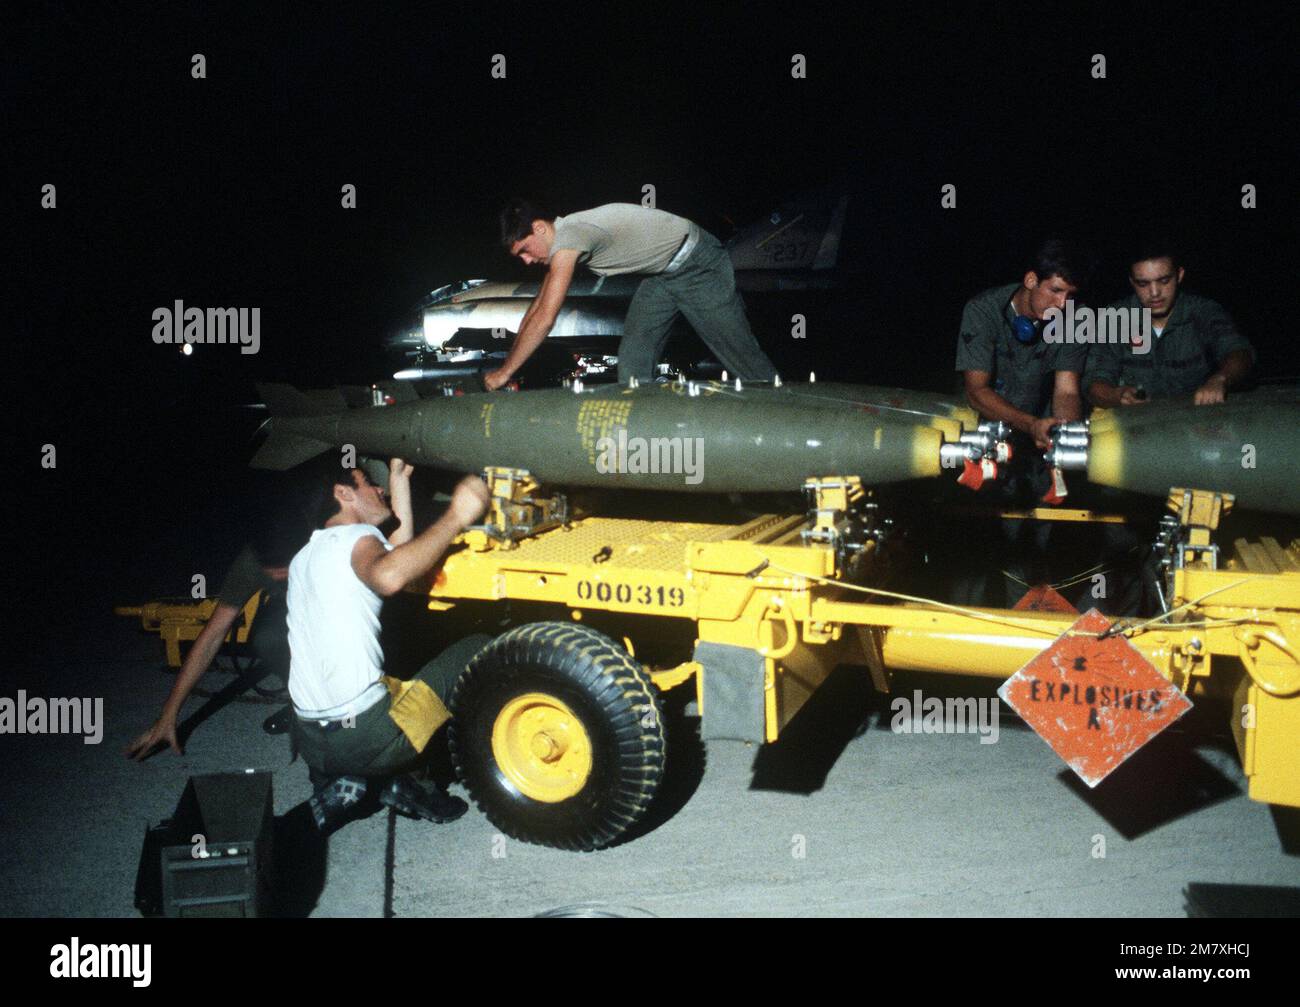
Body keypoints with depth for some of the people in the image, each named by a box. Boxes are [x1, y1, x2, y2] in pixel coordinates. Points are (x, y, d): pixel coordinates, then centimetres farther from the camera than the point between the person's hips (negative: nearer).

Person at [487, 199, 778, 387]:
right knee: (632, 360, 0)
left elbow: (545, 318, -31)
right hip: (662, 274, 9)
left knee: (741, 353, -1)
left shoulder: (568, 238, -28)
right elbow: (537, 307, 9)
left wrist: (504, 372, -24)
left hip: (697, 264, -9)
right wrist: (508, 364, 6)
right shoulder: (563, 238, 2)